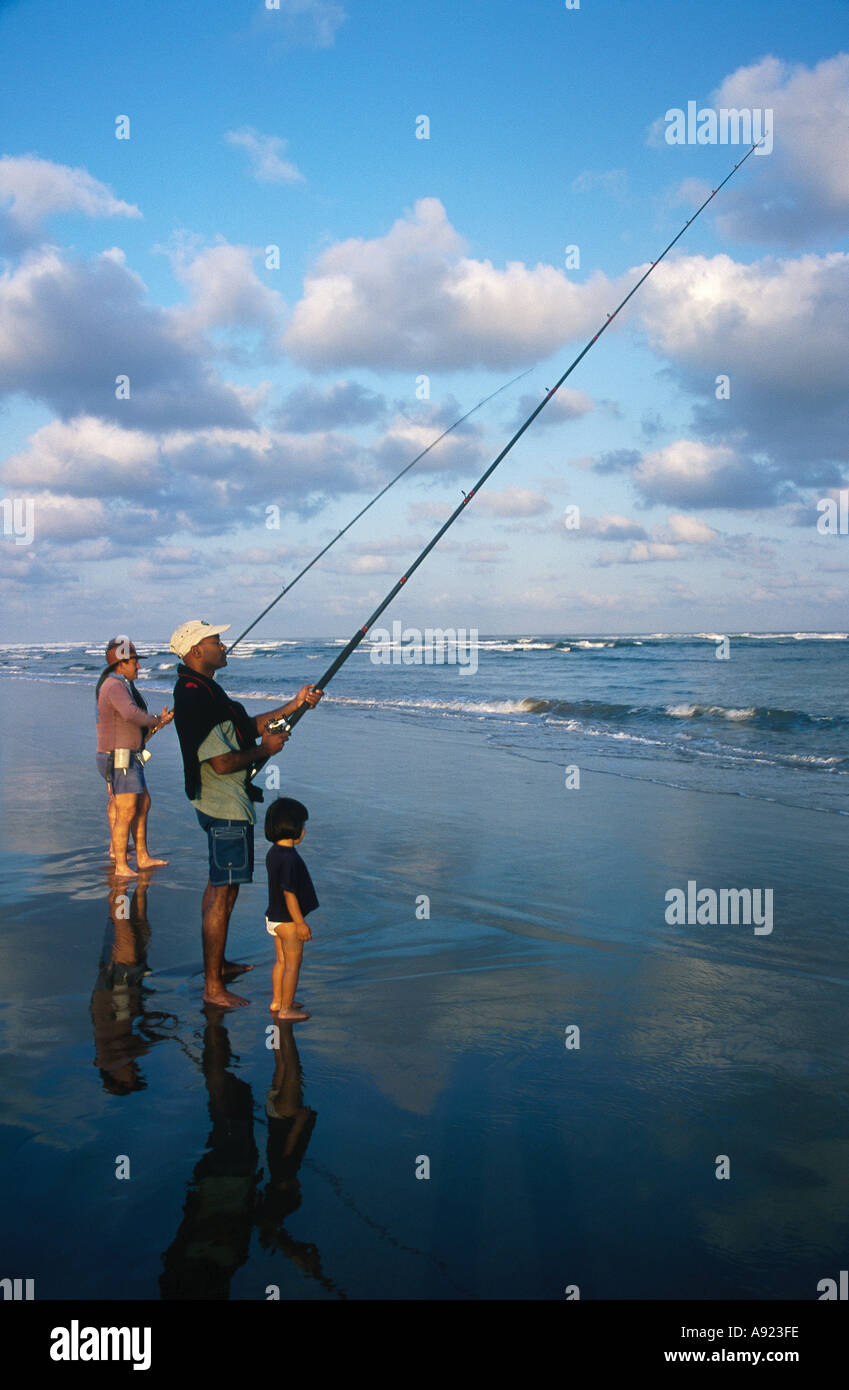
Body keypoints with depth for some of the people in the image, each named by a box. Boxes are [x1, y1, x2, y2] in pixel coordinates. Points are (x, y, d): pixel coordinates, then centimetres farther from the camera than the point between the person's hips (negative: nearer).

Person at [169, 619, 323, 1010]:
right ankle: (213, 988, 0)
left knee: (218, 886, 21)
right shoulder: (194, 699, -23)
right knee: (223, 894, -6)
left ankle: (217, 963, 35)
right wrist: (265, 749, -12)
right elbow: (222, 762, -27)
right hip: (227, 809, -11)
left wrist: (294, 705, 11)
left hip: (223, 805, 11)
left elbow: (246, 726, 19)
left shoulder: (204, 691, 11)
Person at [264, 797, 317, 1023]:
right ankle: (286, 1009, 12)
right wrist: (301, 923, -18)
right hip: (288, 920, -9)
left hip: (274, 916, 9)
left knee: (281, 961, 20)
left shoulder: (273, 853, 4)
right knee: (293, 963, 4)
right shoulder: (289, 858, -26)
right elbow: (289, 893, -25)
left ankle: (277, 1001, 32)